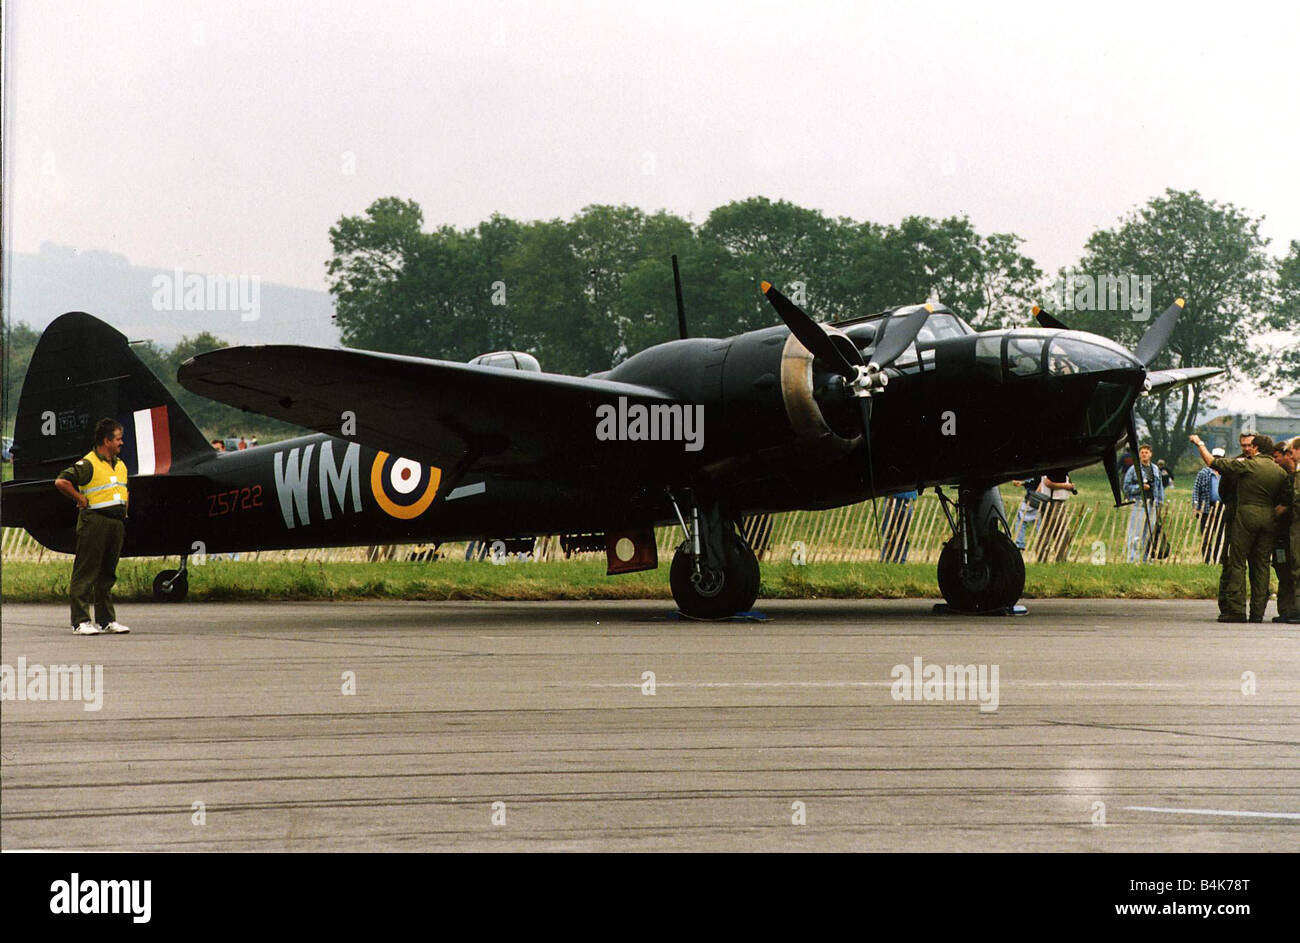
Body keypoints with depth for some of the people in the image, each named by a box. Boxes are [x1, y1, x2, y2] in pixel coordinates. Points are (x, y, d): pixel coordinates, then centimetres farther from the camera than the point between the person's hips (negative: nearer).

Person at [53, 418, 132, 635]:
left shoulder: (120, 465, 16)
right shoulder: (88, 464, -11)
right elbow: (61, 481, -21)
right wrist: (81, 500, -13)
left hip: (116, 522, 8)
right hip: (94, 521, -8)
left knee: (107, 574, 12)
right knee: (86, 572, -5)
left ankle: (107, 619, 17)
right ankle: (80, 621, -4)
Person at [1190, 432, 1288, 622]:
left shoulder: (1246, 464, -5)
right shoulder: (1280, 471, 10)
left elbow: (1213, 462, 0)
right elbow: (1283, 501, 9)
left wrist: (1200, 444, 14)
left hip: (1247, 515, -5)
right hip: (1268, 518, 5)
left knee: (1237, 563, -1)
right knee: (1261, 565, 7)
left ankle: (1236, 610, -7)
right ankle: (1258, 611, 4)